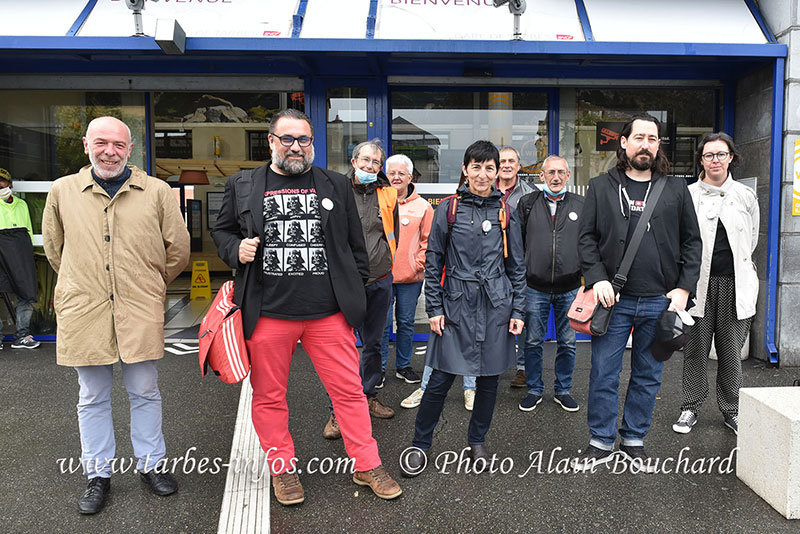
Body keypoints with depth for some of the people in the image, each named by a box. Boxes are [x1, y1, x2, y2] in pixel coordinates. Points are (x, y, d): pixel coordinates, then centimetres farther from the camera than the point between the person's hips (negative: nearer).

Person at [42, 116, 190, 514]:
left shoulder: (157, 192, 0)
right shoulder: (62, 191, 5)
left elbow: (178, 249, 7)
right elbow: (53, 247, 17)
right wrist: (83, 286, 14)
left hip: (140, 313, -1)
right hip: (83, 313, 1)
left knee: (144, 392, 11)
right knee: (92, 398, 12)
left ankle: (150, 465, 28)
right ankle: (98, 474, 28)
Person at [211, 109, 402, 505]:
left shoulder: (335, 186, 9)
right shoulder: (242, 186, 7)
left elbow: (355, 244, 13)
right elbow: (221, 230, 17)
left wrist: (355, 292, 9)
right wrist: (236, 249, -4)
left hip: (328, 312, 0)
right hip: (267, 313, 0)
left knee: (349, 390, 6)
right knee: (269, 396, 12)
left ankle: (367, 466, 24)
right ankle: (282, 469, 32)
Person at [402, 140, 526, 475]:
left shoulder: (506, 212, 6)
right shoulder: (448, 209, 1)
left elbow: (516, 266, 9)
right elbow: (433, 262, 2)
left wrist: (517, 310, 4)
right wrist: (434, 308, -3)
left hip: (496, 305, 2)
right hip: (457, 303, -2)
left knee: (489, 377, 11)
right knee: (440, 379, -1)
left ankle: (477, 440, 32)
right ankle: (420, 444, 18)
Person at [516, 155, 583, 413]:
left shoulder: (581, 205, 4)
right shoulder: (527, 203, 2)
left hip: (570, 288, 1)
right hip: (535, 287, 0)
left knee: (567, 343, 11)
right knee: (533, 342, 8)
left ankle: (563, 391, 27)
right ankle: (534, 389, 25)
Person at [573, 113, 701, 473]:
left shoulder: (676, 190, 9)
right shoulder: (601, 187, 5)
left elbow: (692, 242, 10)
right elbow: (586, 237, 2)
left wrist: (684, 287, 0)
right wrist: (597, 279, -11)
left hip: (660, 301, 2)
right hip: (613, 298, -1)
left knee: (648, 376, 12)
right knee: (604, 374, 3)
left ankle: (634, 440, 28)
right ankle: (602, 442, 19)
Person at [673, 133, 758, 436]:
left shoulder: (746, 196, 8)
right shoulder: (688, 195, 0)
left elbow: (752, 238, 20)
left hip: (734, 283, 2)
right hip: (699, 282, -2)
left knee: (731, 350, 7)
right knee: (696, 348, 4)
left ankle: (731, 410, 22)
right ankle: (691, 407, 18)